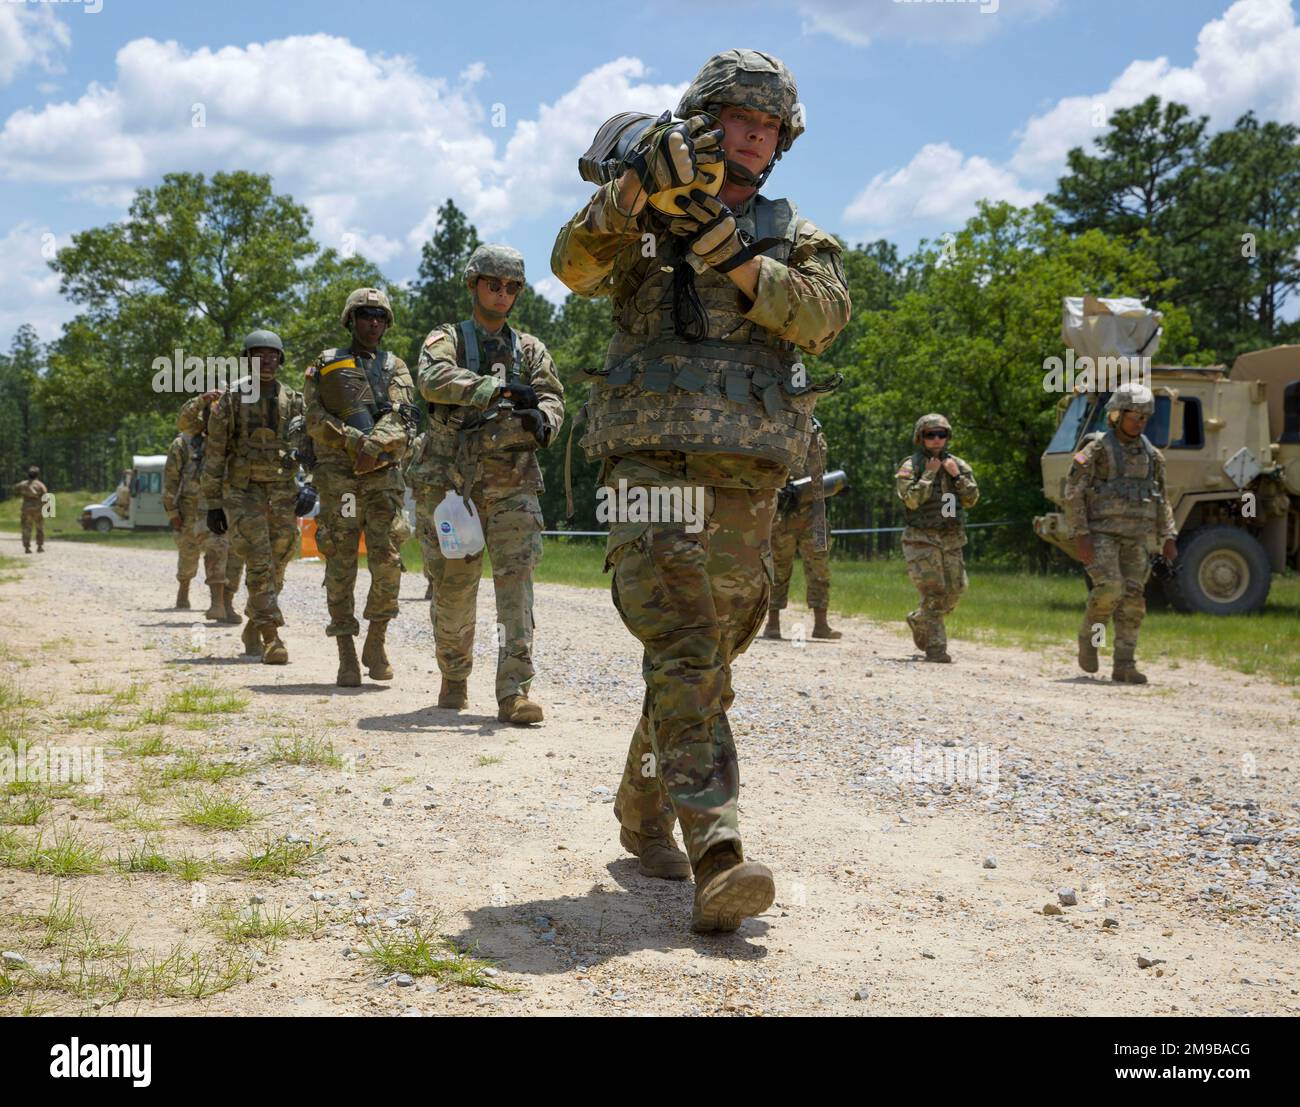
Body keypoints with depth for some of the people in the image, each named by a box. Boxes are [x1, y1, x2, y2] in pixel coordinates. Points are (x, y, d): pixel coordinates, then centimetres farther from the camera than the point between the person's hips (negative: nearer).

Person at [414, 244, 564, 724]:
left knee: (516, 580, -11)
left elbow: (552, 397, 5)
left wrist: (541, 419, -19)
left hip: (513, 484, 1)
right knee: (454, 585, 7)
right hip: (453, 481, -1)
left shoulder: (530, 349, 17)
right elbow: (433, 379, -15)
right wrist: (499, 387, -24)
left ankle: (514, 691, -16)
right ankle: (454, 679, 27)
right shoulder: (447, 339, 7)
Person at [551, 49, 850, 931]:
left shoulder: (795, 236, 17)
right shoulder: (645, 218, 11)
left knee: (708, 660, 10)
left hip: (747, 480, 4)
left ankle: (643, 809, 30)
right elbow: (577, 266, -9)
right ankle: (717, 858, -27)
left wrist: (730, 254, -17)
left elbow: (823, 313, -4)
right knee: (683, 651, -18)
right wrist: (636, 185, -24)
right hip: (652, 461, -4)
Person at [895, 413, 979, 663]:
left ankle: (918, 621, 32)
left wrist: (957, 475, -7)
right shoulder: (910, 466, -4)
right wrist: (929, 474, -15)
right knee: (933, 593, -12)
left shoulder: (958, 465, 10)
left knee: (952, 593, 8)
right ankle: (935, 647, -7)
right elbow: (911, 500, -17)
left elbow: (971, 500, 4)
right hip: (921, 539, -5)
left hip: (951, 539, 5)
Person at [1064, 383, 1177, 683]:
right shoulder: (1096, 450, -5)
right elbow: (1073, 494, -8)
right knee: (1109, 587, -21)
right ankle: (1088, 637, 5)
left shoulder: (1151, 455, 11)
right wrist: (1080, 534, -17)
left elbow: (1160, 501, 18)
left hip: (1134, 538, 5)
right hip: (1101, 533, -5)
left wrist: (1168, 537, 8)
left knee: (1133, 599, -2)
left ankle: (1124, 666, 1)